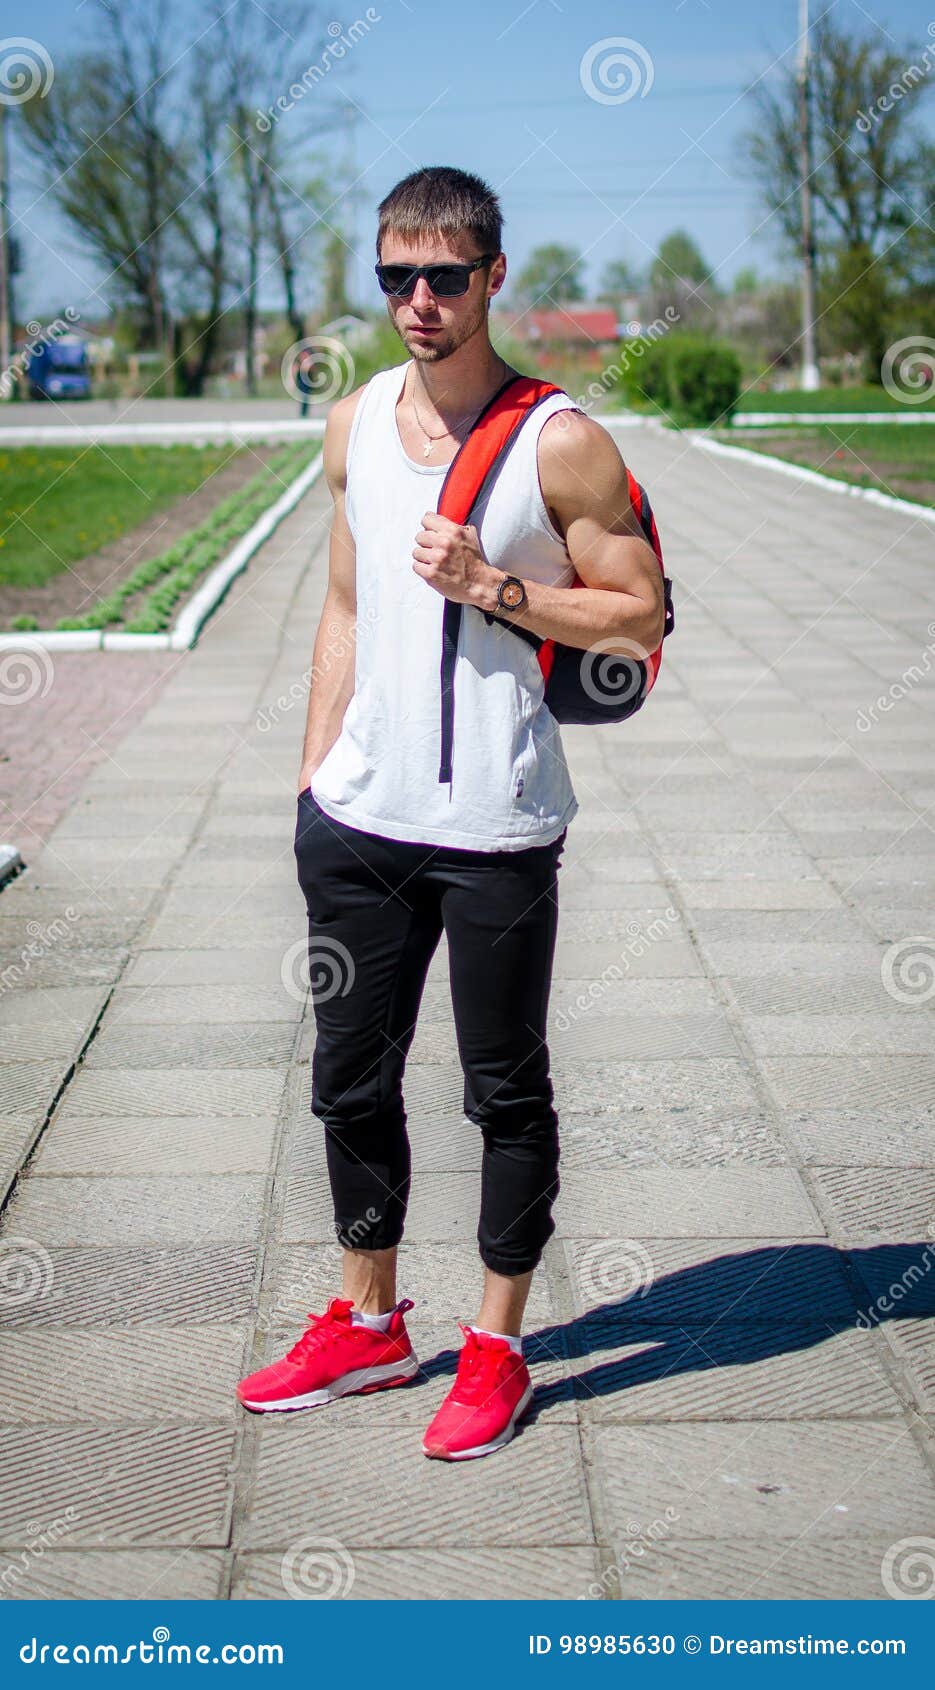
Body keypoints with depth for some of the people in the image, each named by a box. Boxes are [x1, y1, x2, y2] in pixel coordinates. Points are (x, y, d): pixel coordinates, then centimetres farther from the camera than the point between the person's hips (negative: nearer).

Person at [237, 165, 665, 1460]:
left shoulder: (558, 441, -9)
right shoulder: (355, 423, 8)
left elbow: (640, 615, -7)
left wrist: (493, 588, -19)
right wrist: (314, 774, 13)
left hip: (496, 829, -5)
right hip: (361, 819, 6)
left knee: (507, 1092, 7)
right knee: (353, 1079, 15)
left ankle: (497, 1347, 23)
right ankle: (369, 1324, 33)